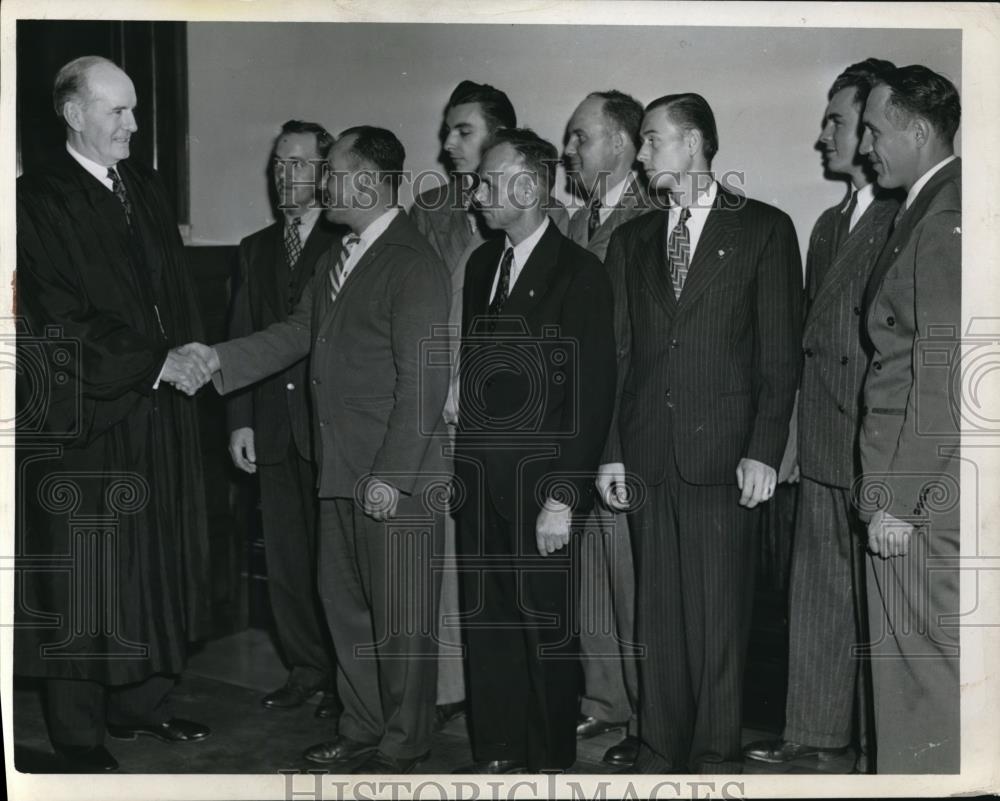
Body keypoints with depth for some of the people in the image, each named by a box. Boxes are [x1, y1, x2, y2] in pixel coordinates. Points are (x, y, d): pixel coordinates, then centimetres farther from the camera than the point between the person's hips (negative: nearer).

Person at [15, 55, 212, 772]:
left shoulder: (147, 189, 12)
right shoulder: (40, 201, -9)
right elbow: (63, 327, -15)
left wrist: (192, 353, -2)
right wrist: (159, 364, -18)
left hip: (159, 415, 7)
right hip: (83, 420, -6)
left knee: (155, 565, 12)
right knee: (83, 576, 2)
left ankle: (142, 702, 27)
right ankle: (79, 734, 15)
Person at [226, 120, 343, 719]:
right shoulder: (258, 248, 15)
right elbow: (243, 337, 13)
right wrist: (241, 419, 6)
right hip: (274, 429, 6)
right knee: (285, 557, 10)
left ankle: (347, 677, 13)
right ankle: (307, 669, 23)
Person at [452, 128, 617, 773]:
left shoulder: (581, 273, -8)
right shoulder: (481, 264, 13)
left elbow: (593, 394, -12)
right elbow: (473, 368, 13)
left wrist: (563, 496, -17)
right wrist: (462, 462, 4)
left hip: (540, 484, -6)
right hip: (478, 480, 6)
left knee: (547, 627, 4)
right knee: (485, 622, 12)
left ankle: (551, 762, 20)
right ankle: (496, 754, 26)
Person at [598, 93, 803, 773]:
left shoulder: (765, 230, 3)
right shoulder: (632, 239, 16)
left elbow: (781, 353, -1)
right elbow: (619, 353, 12)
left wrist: (764, 452, -9)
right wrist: (612, 451, 5)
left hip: (725, 458, -3)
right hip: (648, 456, 4)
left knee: (720, 617, 0)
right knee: (658, 616, 7)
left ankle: (717, 760, 12)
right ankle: (661, 756, 17)